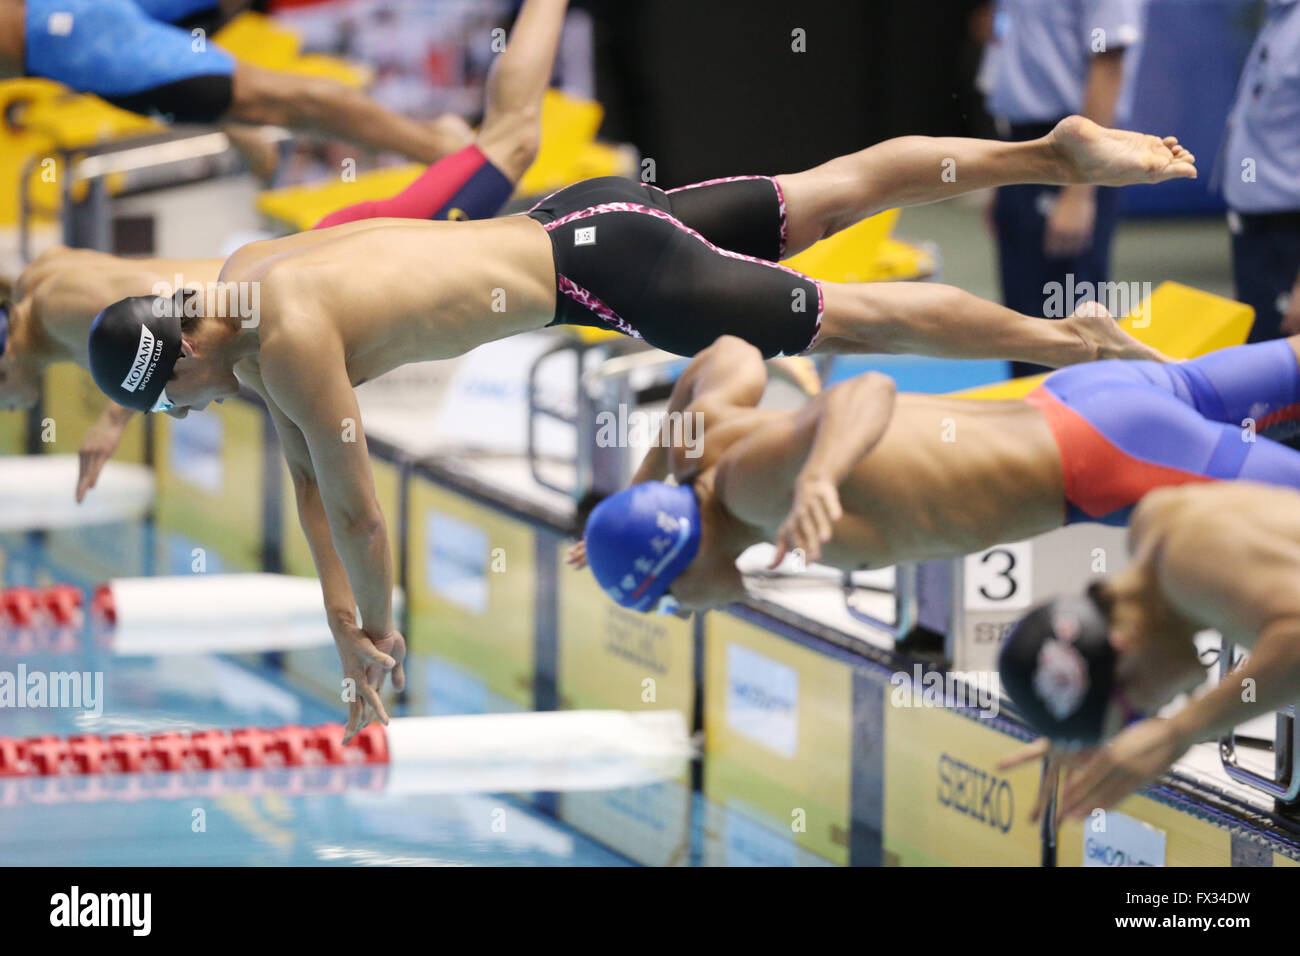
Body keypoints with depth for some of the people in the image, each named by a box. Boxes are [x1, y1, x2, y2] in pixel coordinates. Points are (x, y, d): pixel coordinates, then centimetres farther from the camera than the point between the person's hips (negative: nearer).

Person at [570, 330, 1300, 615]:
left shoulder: (755, 479, -30)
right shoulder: (703, 431, -4)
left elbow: (871, 390, -45)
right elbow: (735, 357, 18)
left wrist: (818, 476, -66)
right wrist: (645, 477, 20)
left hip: (1112, 457, -9)